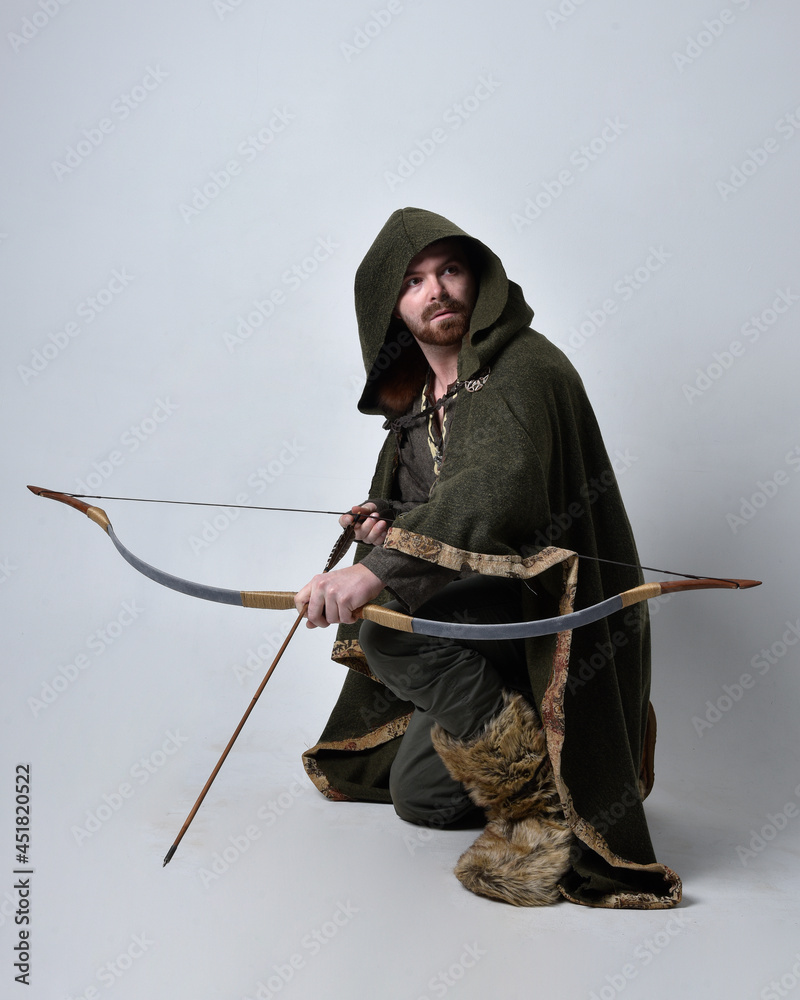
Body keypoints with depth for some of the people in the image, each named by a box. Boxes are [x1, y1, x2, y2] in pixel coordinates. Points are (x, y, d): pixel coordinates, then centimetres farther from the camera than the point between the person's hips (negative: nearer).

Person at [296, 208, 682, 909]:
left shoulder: (527, 367, -19)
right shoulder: (420, 399, 8)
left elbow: (497, 486, -39)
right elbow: (416, 504, 20)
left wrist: (379, 569, -51)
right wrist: (385, 524, -6)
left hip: (546, 608, -8)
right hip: (485, 621, 9)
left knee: (392, 630, -29)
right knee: (417, 794, 11)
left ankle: (537, 799, -18)